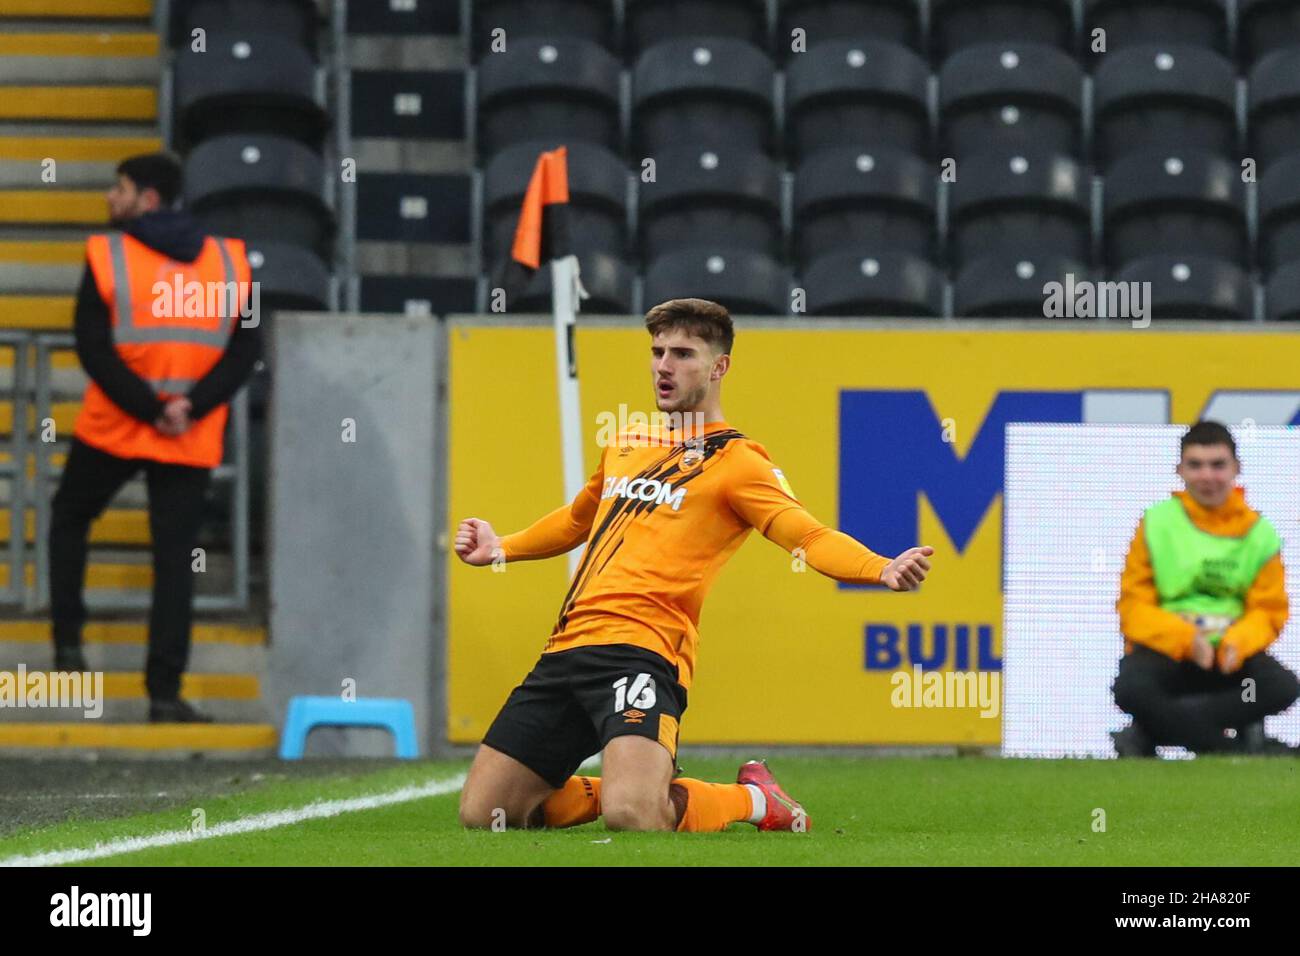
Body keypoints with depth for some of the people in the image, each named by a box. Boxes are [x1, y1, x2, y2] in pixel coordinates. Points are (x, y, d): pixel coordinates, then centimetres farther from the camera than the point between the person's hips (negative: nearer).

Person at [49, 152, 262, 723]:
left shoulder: (109, 256, -6)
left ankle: (68, 643, 15)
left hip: (111, 432, -2)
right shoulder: (228, 261, 4)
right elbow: (246, 349, -1)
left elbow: (93, 348, -12)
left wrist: (151, 410, -11)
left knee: (69, 520, 22)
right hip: (191, 443, 2)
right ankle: (165, 693, -2)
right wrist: (191, 408, -9)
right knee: (175, 559, 4)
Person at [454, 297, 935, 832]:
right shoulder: (625, 445, 22)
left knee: (631, 817, -29)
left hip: (638, 652, -7)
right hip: (566, 648, 7)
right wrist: (500, 548, 34)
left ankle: (753, 800, 4)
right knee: (481, 814, 0)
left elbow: (808, 536, -13)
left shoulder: (734, 460, 1)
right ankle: (615, 790, 25)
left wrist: (883, 570, -31)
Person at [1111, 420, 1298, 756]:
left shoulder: (1259, 532, 5)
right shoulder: (1156, 523, 2)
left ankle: (1146, 735, -25)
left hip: (1231, 653, 2)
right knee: (1130, 688, -35)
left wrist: (1238, 642, -20)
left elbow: (1268, 612, 3)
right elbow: (1134, 608, -3)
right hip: (1165, 649, -2)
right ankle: (1241, 747, -27)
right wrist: (1185, 639, -21)